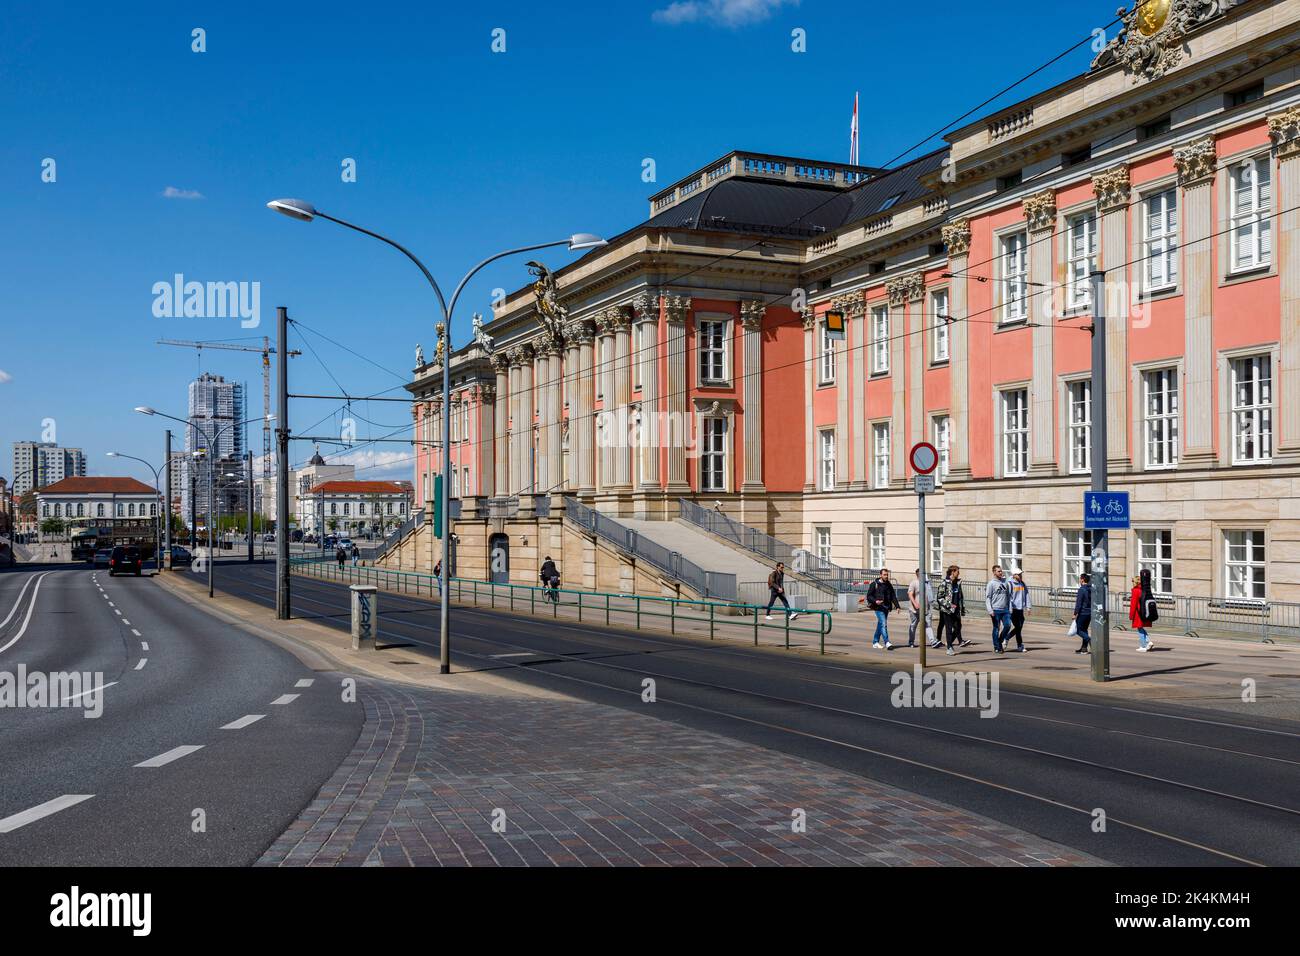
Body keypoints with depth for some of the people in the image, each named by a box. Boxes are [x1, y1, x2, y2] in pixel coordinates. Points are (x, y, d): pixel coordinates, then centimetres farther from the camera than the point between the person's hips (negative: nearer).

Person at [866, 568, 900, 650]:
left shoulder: (889, 585, 12)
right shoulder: (874, 584, -4)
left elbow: (893, 596, 13)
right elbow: (869, 596, -2)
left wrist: (897, 606, 2)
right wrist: (875, 601, -19)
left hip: (886, 608, 6)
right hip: (879, 608, -6)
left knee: (880, 625, 12)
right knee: (883, 624, -14)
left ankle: (875, 642, 22)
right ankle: (887, 643, -18)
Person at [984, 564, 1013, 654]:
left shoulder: (1005, 582, 10)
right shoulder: (991, 583, -5)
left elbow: (1008, 596, 15)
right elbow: (987, 598, -8)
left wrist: (1010, 608, 9)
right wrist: (990, 610, -15)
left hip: (1005, 609, 4)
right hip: (996, 610, -4)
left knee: (1008, 625, -4)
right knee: (996, 628, 0)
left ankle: (1001, 640, 20)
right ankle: (997, 647, 7)